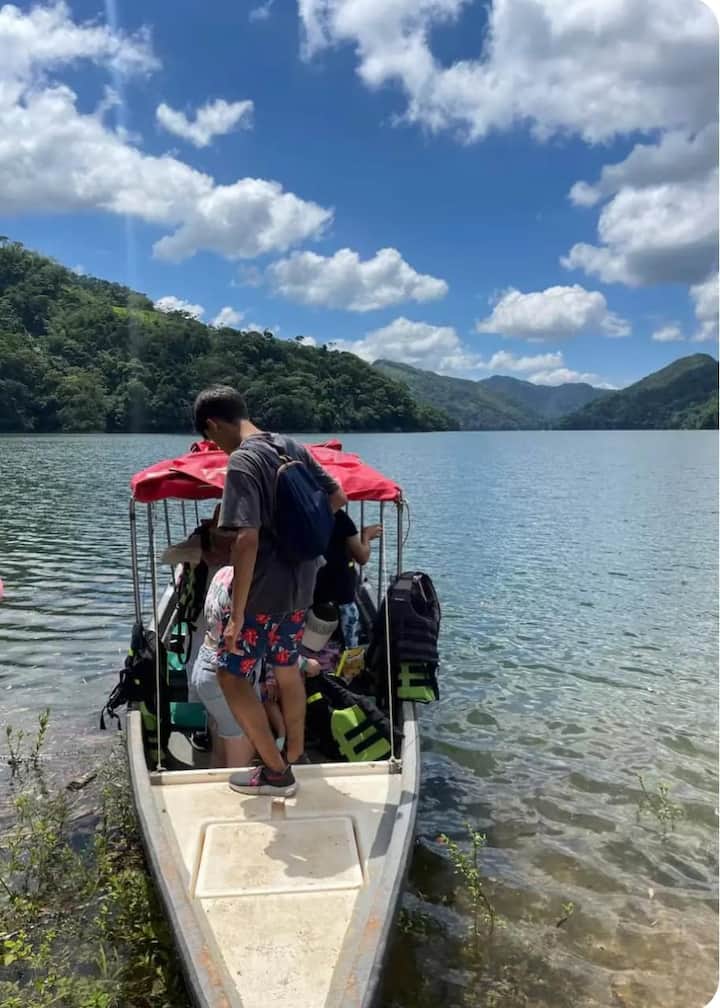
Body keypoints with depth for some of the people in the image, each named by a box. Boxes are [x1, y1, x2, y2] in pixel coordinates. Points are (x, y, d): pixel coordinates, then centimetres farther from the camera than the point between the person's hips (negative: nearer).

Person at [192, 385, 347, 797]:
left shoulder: (243, 462, -20)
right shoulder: (292, 446, 4)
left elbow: (247, 540, -27)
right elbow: (338, 498, 11)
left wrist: (237, 614, -23)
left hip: (266, 590, -8)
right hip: (302, 584, 8)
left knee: (232, 676, 7)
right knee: (288, 669, 22)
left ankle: (277, 772, 14)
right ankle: (296, 757, 36)